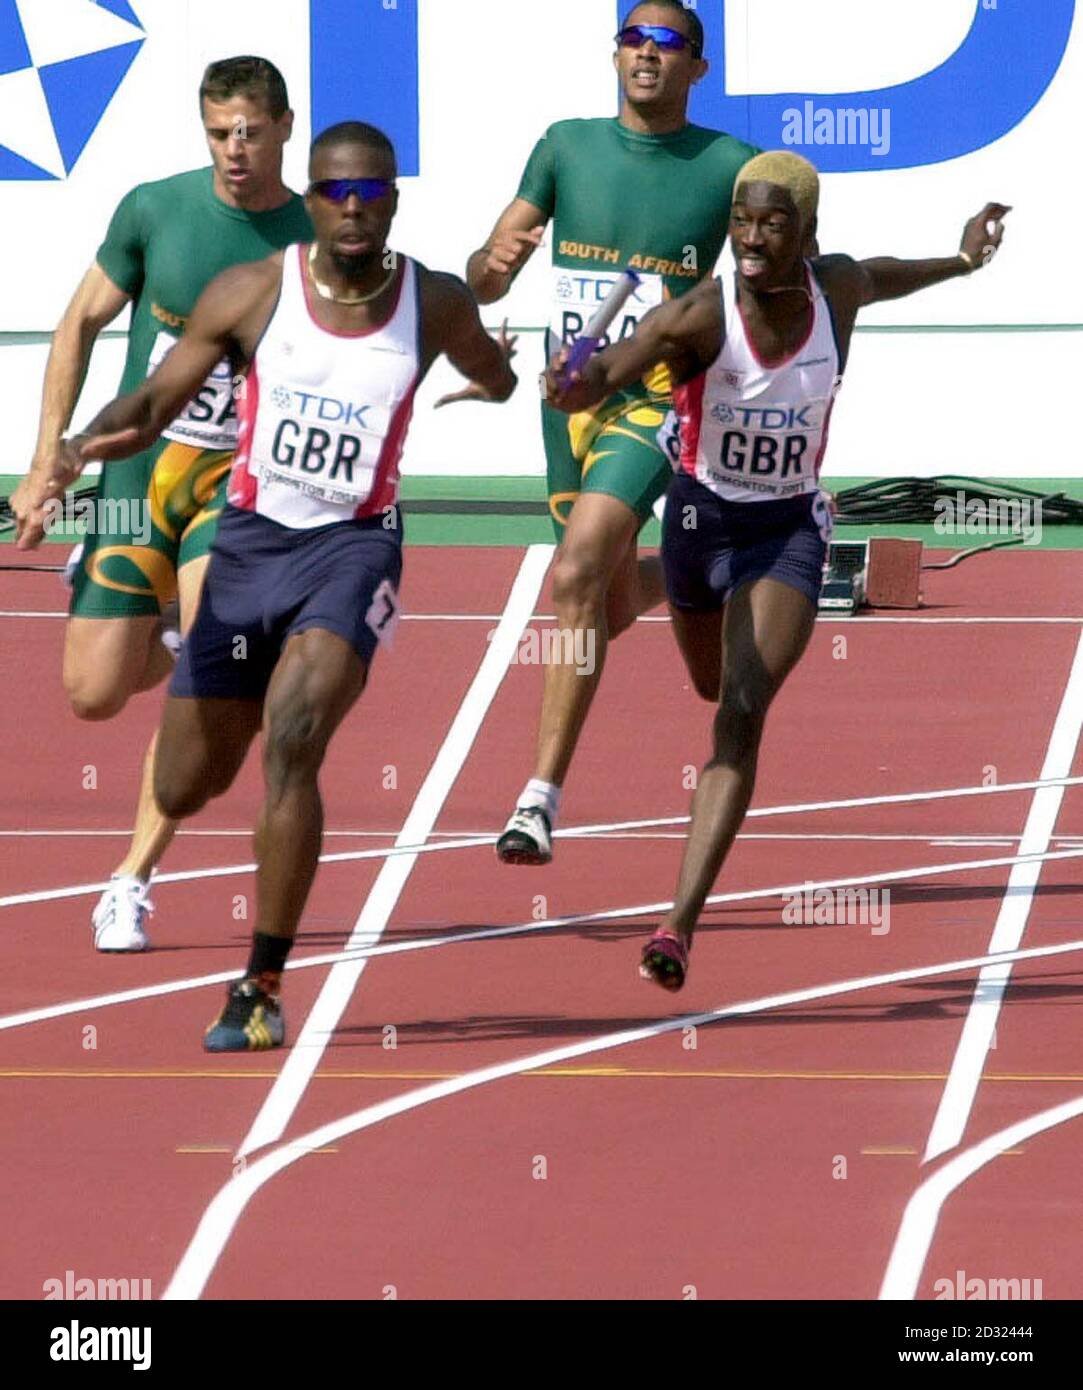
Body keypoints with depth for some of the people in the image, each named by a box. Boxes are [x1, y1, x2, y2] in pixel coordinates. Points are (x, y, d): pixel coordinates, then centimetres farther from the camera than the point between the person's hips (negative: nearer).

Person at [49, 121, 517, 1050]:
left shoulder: (436, 305, -1)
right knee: (183, 790, 10)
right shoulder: (252, 294, -5)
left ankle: (263, 988, -20)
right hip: (250, 543, 2)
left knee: (291, 745, -27)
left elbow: (495, 380, 24)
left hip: (354, 547, -2)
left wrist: (506, 377, 8)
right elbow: (156, 403, -6)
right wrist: (94, 441, -22)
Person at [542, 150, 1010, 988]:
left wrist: (963, 263, 30)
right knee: (716, 688, 25)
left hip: (789, 531, -1)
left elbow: (877, 279, 13)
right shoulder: (701, 318, -24)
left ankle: (682, 922, -26)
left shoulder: (837, 291, -14)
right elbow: (607, 376, -38)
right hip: (702, 517, 1)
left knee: (743, 711, -19)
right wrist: (574, 386, -63)